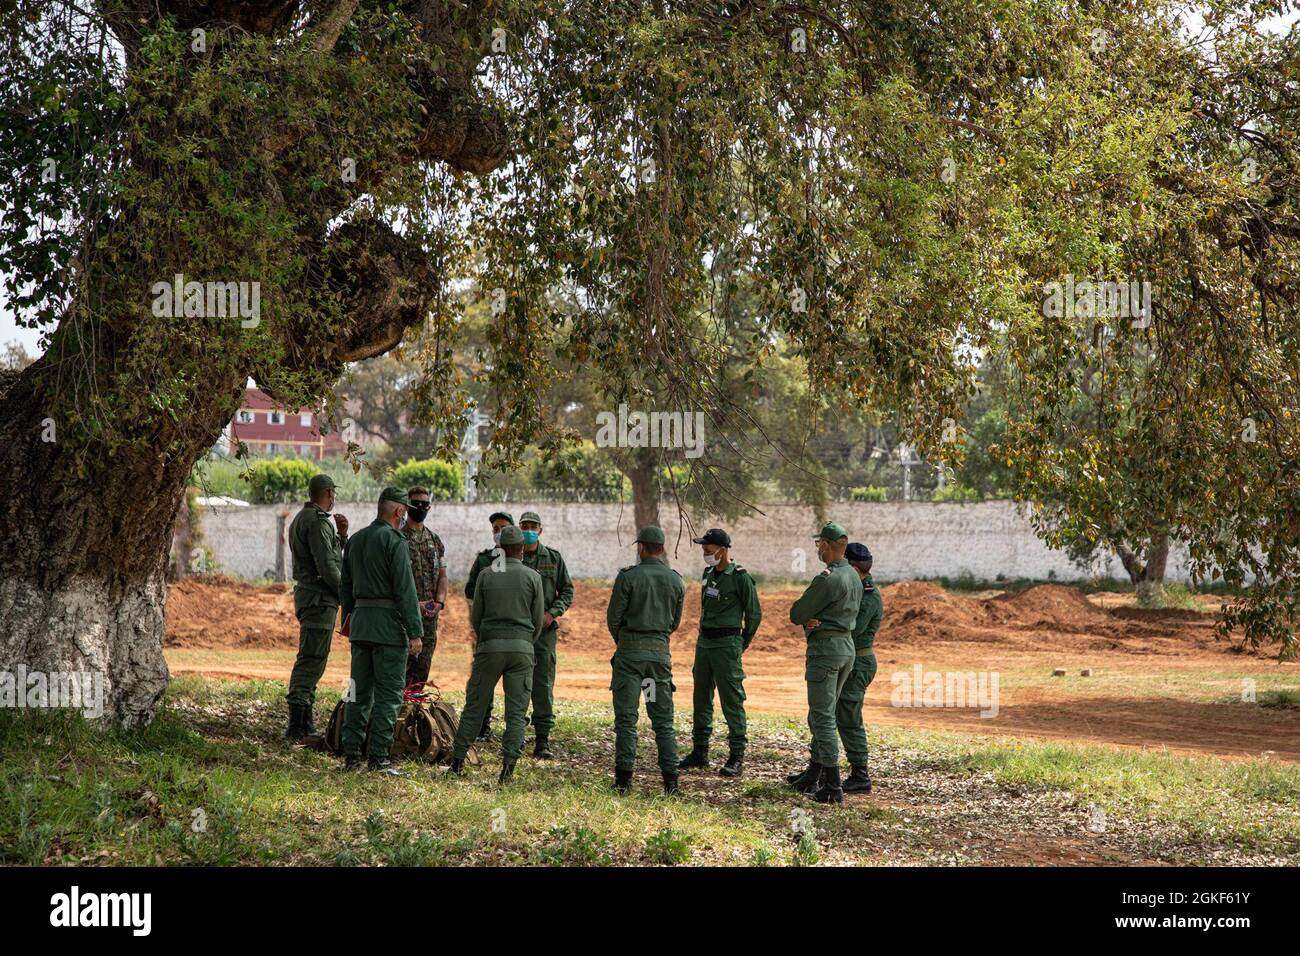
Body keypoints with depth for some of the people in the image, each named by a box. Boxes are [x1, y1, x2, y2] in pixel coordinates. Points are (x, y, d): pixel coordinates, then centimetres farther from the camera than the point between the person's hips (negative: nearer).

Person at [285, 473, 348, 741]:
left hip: (307, 595, 11)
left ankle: (307, 721, 22)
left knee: (311, 658, 16)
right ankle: (297, 723, -16)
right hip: (319, 597, -11)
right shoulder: (317, 521, -14)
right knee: (312, 658, -12)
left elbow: (332, 556, 25)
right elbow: (327, 566, -19)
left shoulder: (301, 518, 19)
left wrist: (341, 535, 10)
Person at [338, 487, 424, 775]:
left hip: (360, 621, 7)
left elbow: (345, 587, 19)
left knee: (359, 690, 11)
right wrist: (415, 632, -14)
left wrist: (348, 621, 27)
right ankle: (378, 757, -4)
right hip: (388, 625, -7)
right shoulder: (394, 541, -11)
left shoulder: (355, 539, 13)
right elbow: (405, 590, -15)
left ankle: (351, 754, 11)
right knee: (388, 693, -3)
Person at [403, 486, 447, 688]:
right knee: (403, 664, -10)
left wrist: (439, 602, -3)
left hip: (430, 614, 6)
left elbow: (443, 576, 15)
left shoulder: (435, 541, 16)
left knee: (422, 668, 7)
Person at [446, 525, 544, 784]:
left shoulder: (486, 576, 2)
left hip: (490, 646, 1)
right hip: (522, 647, -1)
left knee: (474, 706, 9)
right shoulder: (533, 577, 1)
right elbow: (538, 620, 4)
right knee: (516, 712, 2)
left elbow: (475, 618, 9)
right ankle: (508, 767, -8)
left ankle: (457, 762, 11)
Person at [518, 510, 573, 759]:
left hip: (545, 628, 0)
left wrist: (552, 613, -7)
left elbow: (567, 591, 9)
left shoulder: (554, 558, 6)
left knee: (543, 684, -4)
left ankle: (543, 739, -2)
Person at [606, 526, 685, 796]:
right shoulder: (676, 580, 5)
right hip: (660, 652, 3)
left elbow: (613, 616, -5)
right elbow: (675, 622, 12)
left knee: (626, 717, 0)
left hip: (630, 652, -3)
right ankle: (670, 779, 4)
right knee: (663, 719, 9)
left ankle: (624, 777, -4)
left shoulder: (628, 576, -8)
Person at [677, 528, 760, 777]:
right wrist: (704, 635, 16)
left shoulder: (740, 577, -12)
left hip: (726, 644, -8)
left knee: (732, 702, -6)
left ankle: (736, 758, -3)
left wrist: (741, 645, 1)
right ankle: (699, 752, 21)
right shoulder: (709, 574, 10)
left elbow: (754, 614, -6)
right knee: (701, 699, 12)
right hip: (704, 642, 8)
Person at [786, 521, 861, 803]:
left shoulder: (826, 579, -18)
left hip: (825, 647, -9)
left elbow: (796, 614, -13)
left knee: (823, 717, -7)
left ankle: (833, 785, -10)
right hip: (847, 646, 9)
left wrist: (806, 619, 9)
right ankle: (813, 775, 27)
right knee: (820, 715, 19)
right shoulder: (854, 578, 12)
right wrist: (813, 621, -3)